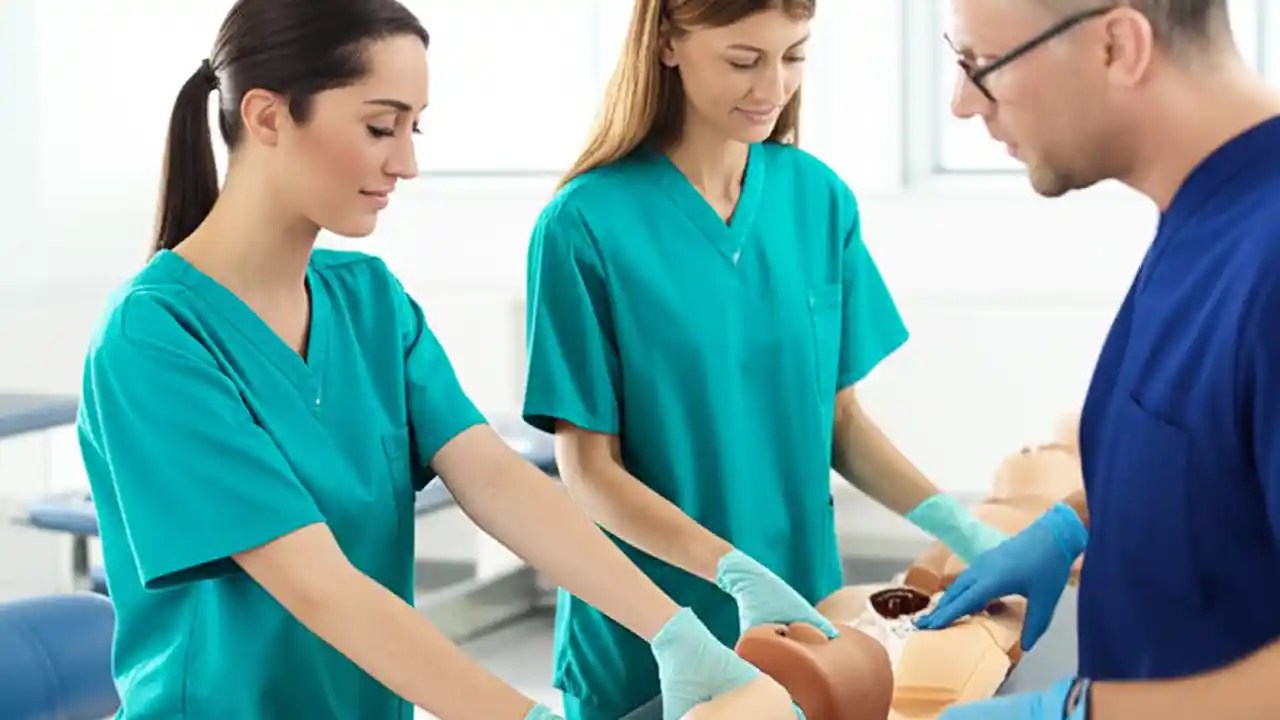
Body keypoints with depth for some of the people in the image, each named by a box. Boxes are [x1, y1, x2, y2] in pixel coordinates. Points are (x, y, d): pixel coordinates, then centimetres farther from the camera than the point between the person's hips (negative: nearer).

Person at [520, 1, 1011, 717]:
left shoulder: (820, 199, -1)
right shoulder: (586, 224, -14)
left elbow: (841, 416, 5)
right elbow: (591, 471, -12)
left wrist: (951, 522, -10)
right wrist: (738, 573, -23)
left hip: (802, 612, 4)